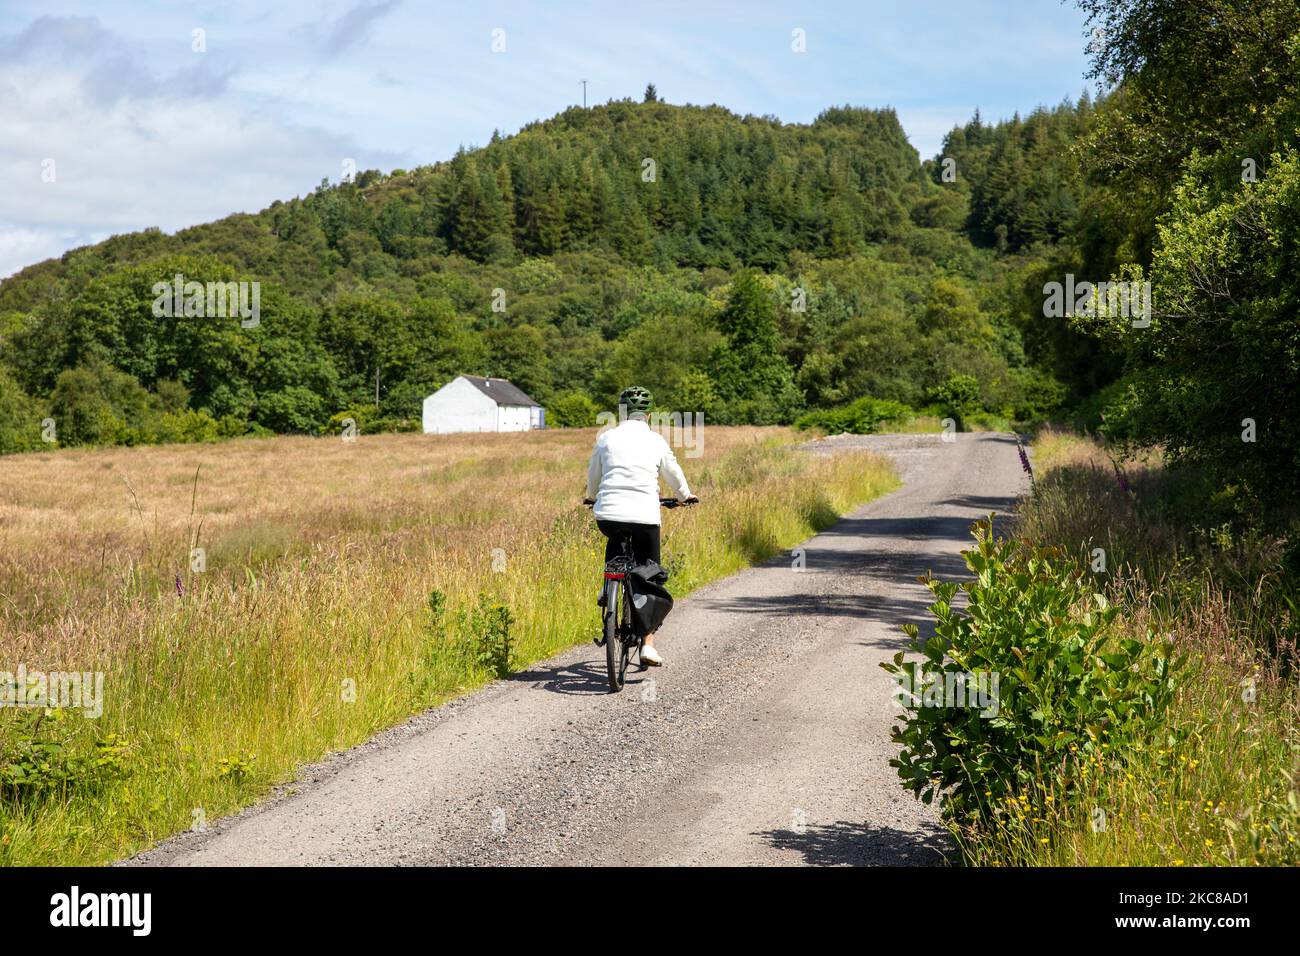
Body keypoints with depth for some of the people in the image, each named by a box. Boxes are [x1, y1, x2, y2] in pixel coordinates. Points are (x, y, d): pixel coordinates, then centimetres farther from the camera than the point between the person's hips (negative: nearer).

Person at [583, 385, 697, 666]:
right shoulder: (656, 441, 8)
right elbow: (674, 474, 23)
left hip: (607, 516, 1)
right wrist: (686, 496, 44)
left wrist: (593, 497, 44)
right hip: (645, 517, -1)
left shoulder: (606, 438, 9)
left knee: (614, 541, 35)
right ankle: (648, 643, 3)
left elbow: (593, 475, 23)